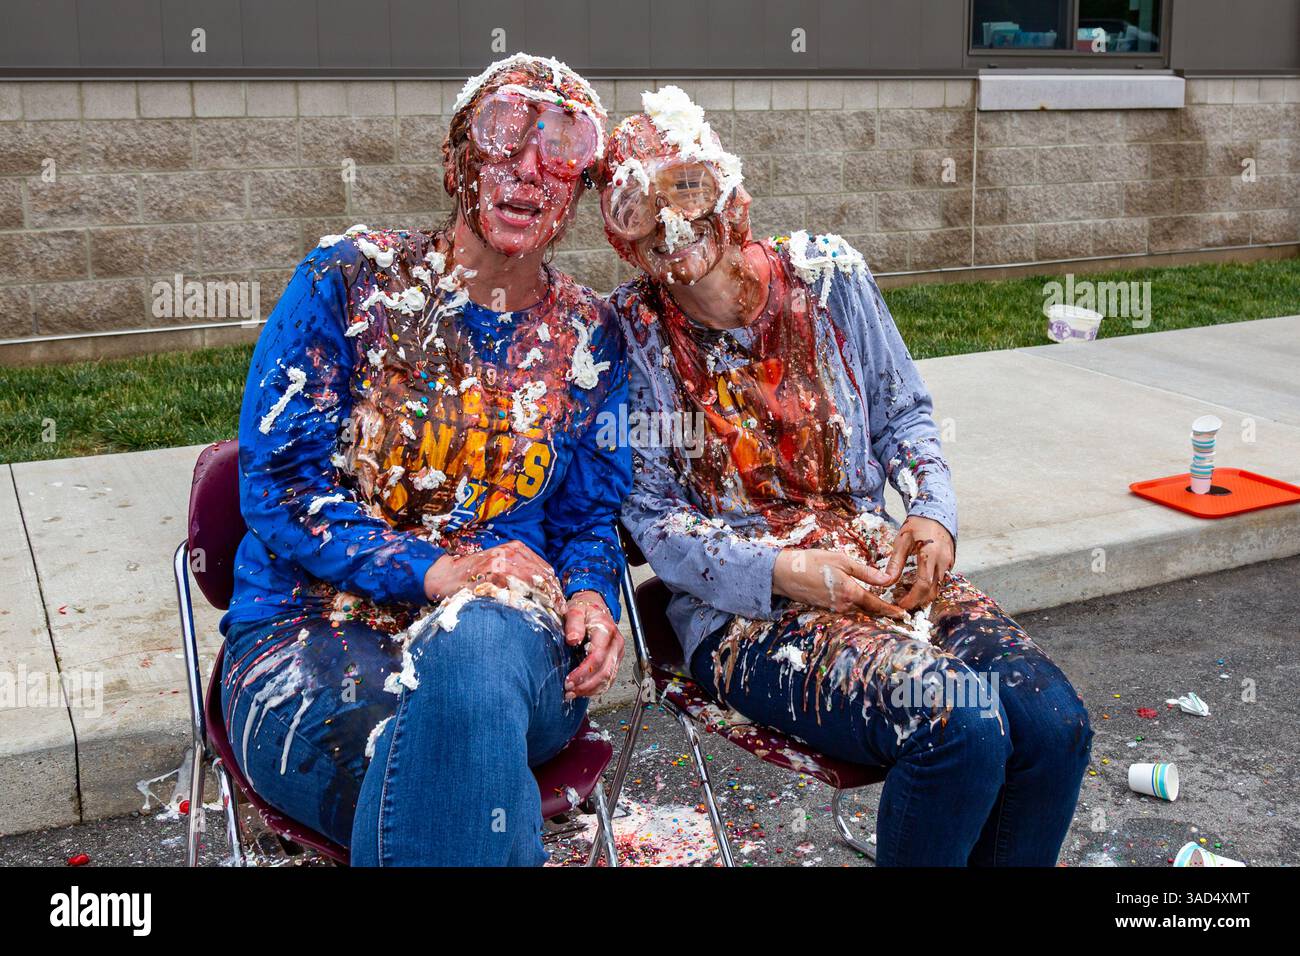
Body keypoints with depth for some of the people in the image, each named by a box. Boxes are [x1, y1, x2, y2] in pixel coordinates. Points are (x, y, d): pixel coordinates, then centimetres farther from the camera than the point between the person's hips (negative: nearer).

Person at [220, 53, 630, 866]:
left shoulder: (589, 338, 10)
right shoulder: (350, 281, 1)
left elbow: (589, 518, 16)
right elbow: (278, 482, -4)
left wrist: (590, 595, -9)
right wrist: (437, 570, -17)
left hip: (505, 629, 3)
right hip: (312, 633, -2)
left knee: (477, 640, -38)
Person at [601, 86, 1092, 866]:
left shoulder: (829, 278, 3)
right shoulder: (631, 335, -4)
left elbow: (903, 413, 14)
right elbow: (653, 518, -3)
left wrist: (934, 511, -5)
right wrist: (781, 573, -16)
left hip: (880, 564, 4)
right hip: (743, 610, -4)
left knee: (1053, 723, -19)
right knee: (962, 722, -28)